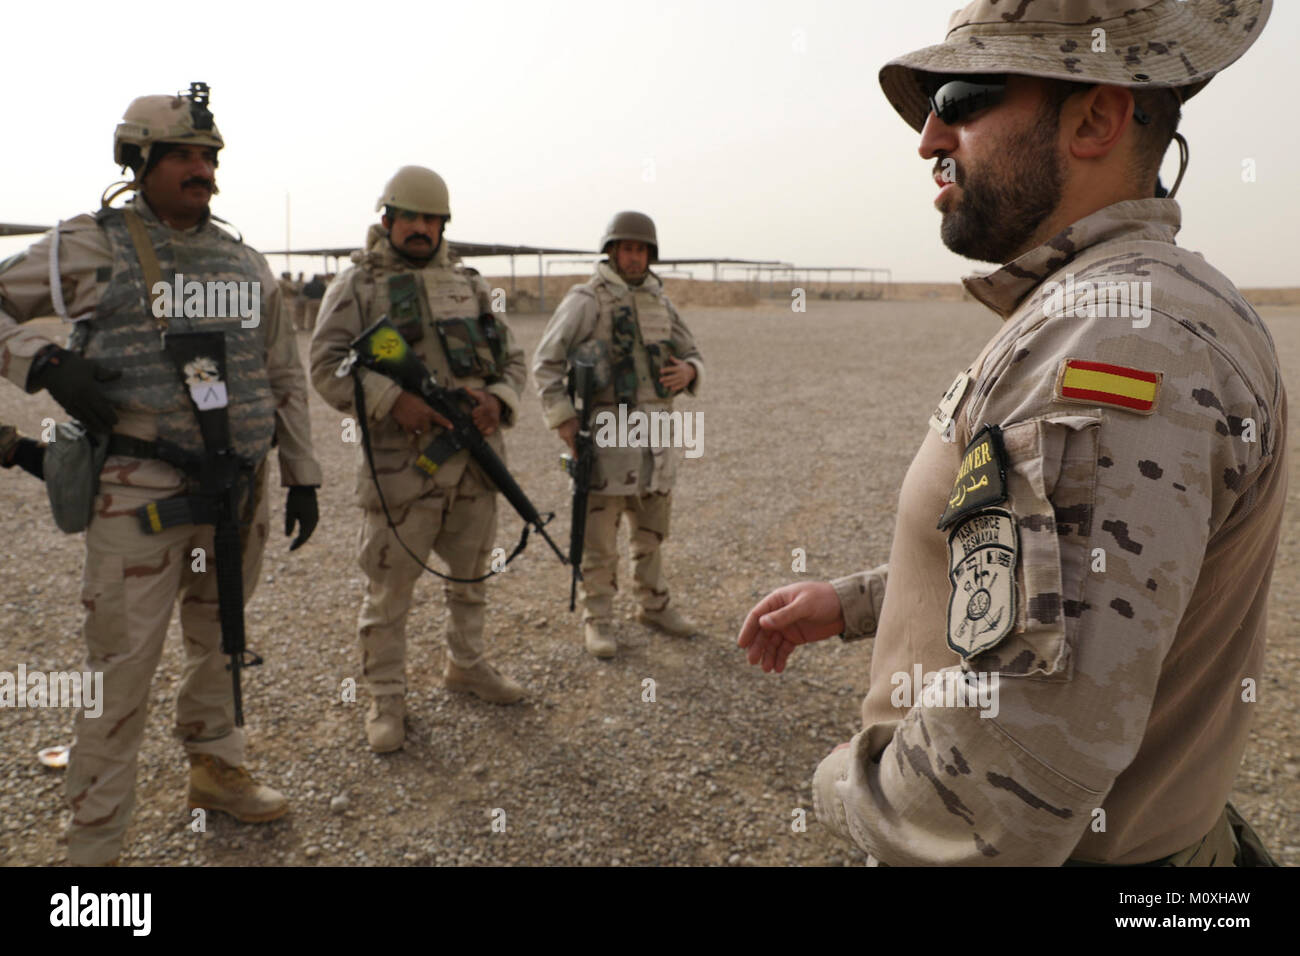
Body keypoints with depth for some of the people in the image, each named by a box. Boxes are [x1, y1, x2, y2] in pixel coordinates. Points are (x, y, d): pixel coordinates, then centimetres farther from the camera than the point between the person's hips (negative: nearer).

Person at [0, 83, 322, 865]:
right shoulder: (89, 246, -2)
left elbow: (286, 376, 15)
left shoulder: (245, 262, 11)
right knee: (123, 667, -1)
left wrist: (303, 474, 13)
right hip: (141, 493, -4)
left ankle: (218, 769, 38)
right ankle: (94, 843, 13)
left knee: (222, 641, 18)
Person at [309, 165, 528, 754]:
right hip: (400, 465, -5)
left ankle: (466, 665, 39)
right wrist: (393, 399, -23)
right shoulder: (357, 286, 0)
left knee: (472, 574, 19)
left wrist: (498, 399, -7)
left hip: (476, 461, 5)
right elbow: (327, 367, -9)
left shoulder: (469, 286, 15)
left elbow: (511, 357, 14)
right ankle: (386, 699, 17)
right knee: (389, 588, 2)